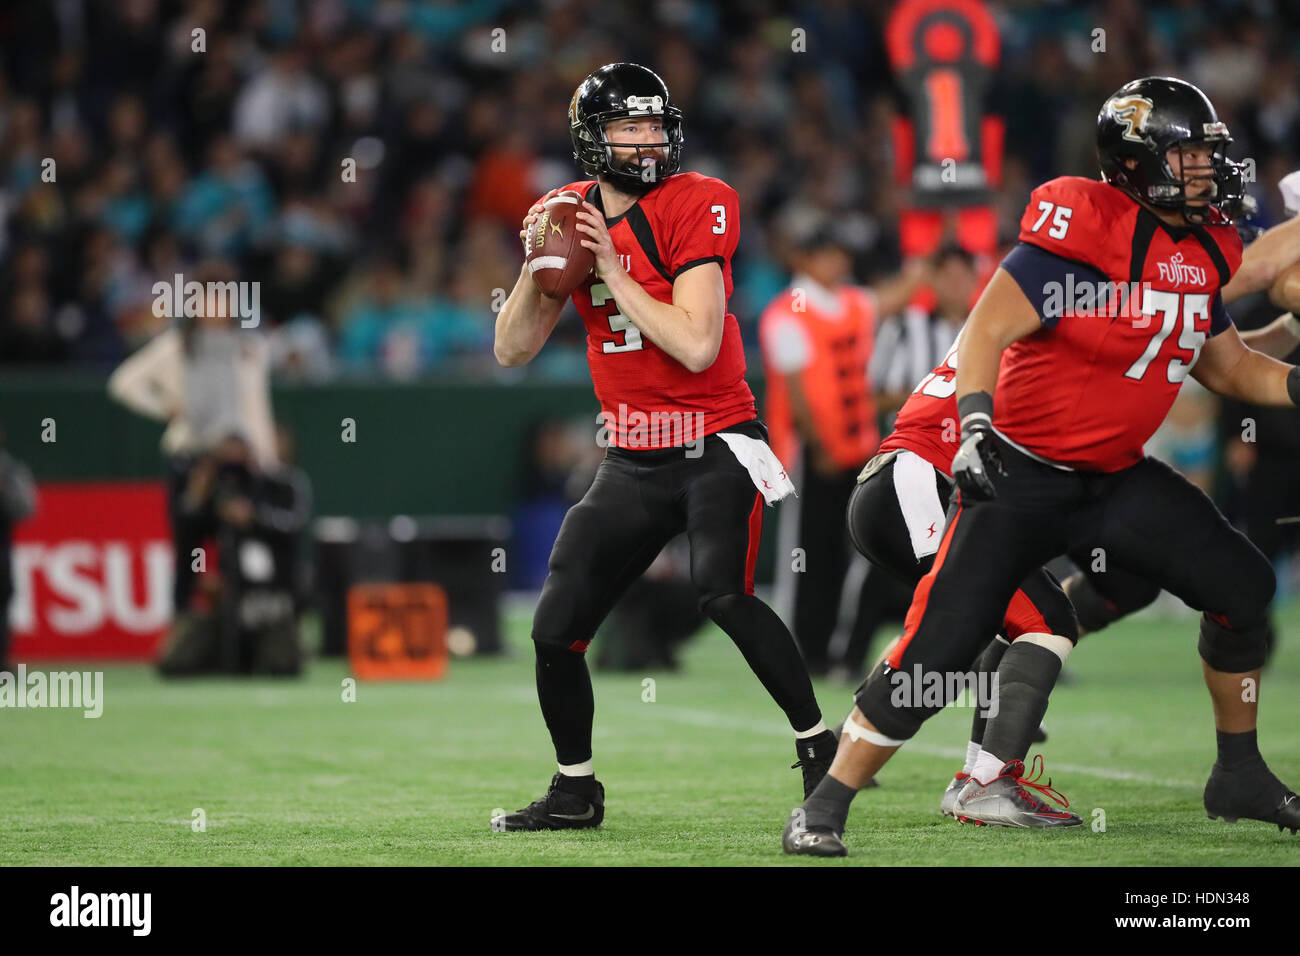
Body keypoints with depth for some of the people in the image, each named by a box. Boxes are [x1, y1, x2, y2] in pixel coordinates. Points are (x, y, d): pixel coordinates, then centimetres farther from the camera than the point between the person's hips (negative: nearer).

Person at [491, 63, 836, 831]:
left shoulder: (696, 206, -13)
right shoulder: (573, 214, 5)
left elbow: (696, 345, -22)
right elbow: (513, 350, 5)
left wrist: (613, 271, -20)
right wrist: (538, 265, -11)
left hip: (716, 447, -6)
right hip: (633, 463, 6)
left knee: (723, 594, -28)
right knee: (556, 631, 1)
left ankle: (821, 748, -13)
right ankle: (575, 791, 20)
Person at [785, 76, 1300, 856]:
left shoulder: (1202, 255, 5)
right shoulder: (1083, 233, -20)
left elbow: (1229, 367, 17)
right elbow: (985, 332, -24)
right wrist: (975, 422, -38)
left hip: (1116, 479, 7)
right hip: (1023, 474, -7)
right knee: (941, 647, -13)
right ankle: (826, 807, -2)